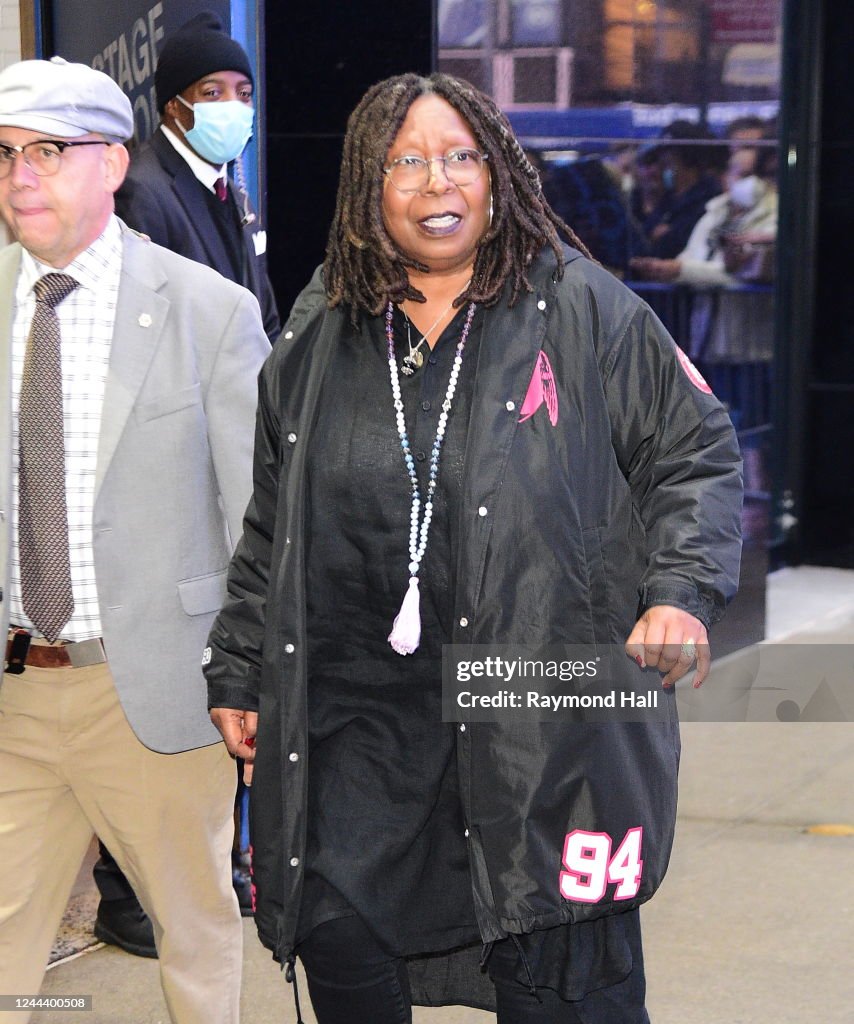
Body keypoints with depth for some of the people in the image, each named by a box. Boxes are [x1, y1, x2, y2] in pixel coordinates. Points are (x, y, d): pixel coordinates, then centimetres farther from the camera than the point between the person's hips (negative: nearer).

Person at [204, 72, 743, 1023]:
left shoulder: (583, 309, 1)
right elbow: (269, 527, 18)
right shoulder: (318, 339, 11)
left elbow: (696, 456, 4)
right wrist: (236, 673, 17)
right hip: (362, 708, 3)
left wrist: (682, 591, -11)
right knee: (336, 936, 0)